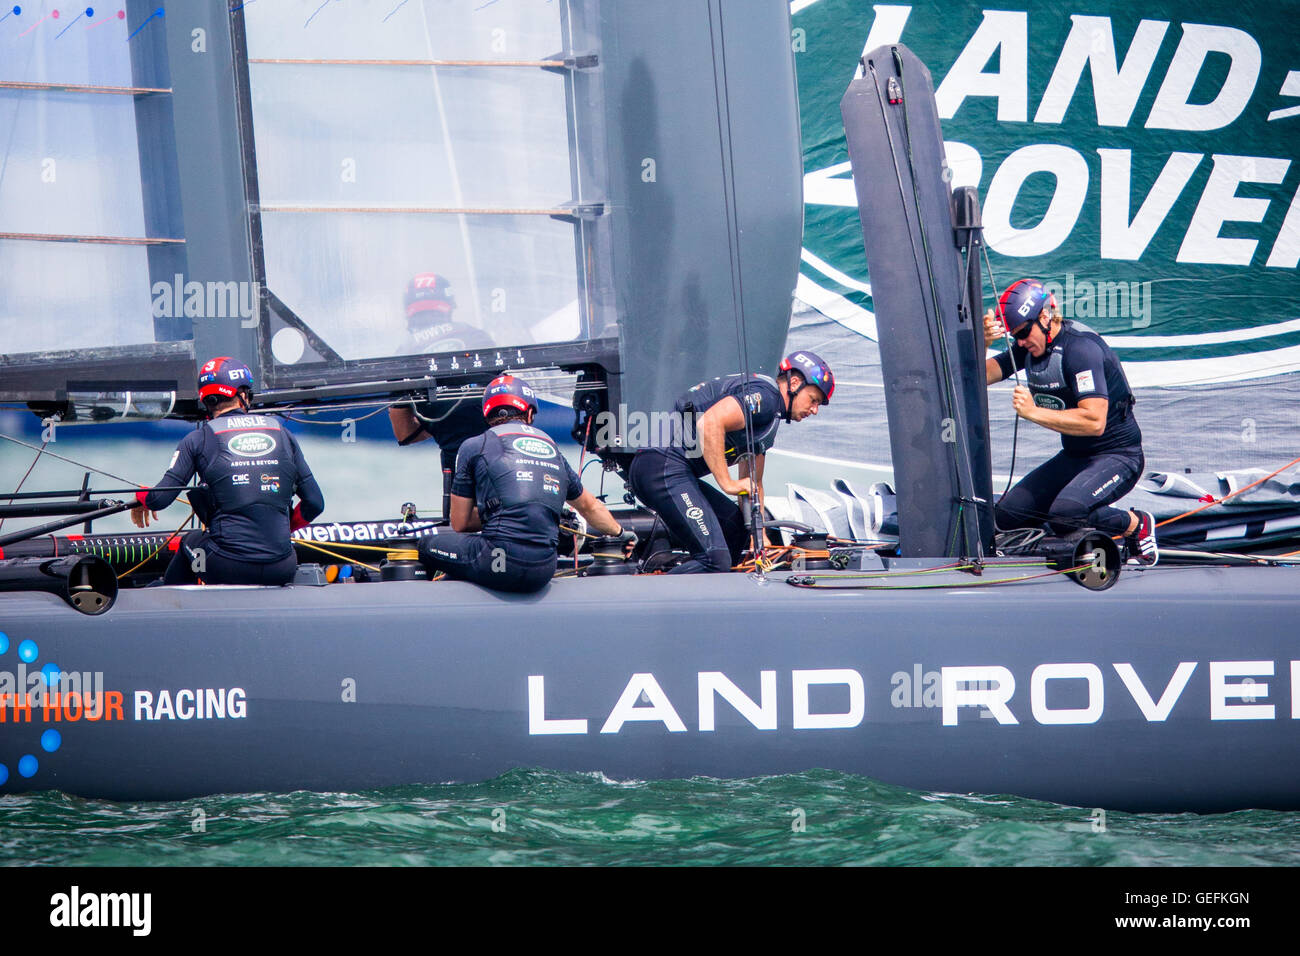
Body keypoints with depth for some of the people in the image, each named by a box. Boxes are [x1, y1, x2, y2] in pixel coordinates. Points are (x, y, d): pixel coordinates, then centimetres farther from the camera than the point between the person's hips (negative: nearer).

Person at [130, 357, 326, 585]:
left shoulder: (199, 439, 2)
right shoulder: (282, 435, 10)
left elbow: (160, 499, -1)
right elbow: (314, 503, 12)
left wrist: (141, 498, 23)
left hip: (226, 571, -1)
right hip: (280, 571, 2)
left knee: (190, 542, 32)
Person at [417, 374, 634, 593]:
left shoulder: (474, 446, 8)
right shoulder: (552, 449, 21)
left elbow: (460, 524, 13)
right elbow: (590, 507, 38)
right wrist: (620, 533, 57)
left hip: (501, 566, -5)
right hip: (543, 573, 5)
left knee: (429, 544, 16)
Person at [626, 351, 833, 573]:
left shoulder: (770, 418, 25)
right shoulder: (766, 394, -8)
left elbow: (752, 484, 30)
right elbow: (710, 422, -24)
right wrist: (728, 484, -19)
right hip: (664, 466, -11)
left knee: (737, 526, 21)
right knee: (716, 560, -17)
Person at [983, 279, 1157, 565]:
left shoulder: (1080, 347, -22)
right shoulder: (1029, 345, 3)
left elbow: (1094, 422, -30)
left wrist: (1033, 412, -29)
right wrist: (982, 343, -15)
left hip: (1118, 457, -9)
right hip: (1073, 457, 9)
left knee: (1066, 515, -33)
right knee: (1007, 515, -1)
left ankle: (1137, 525, -5)